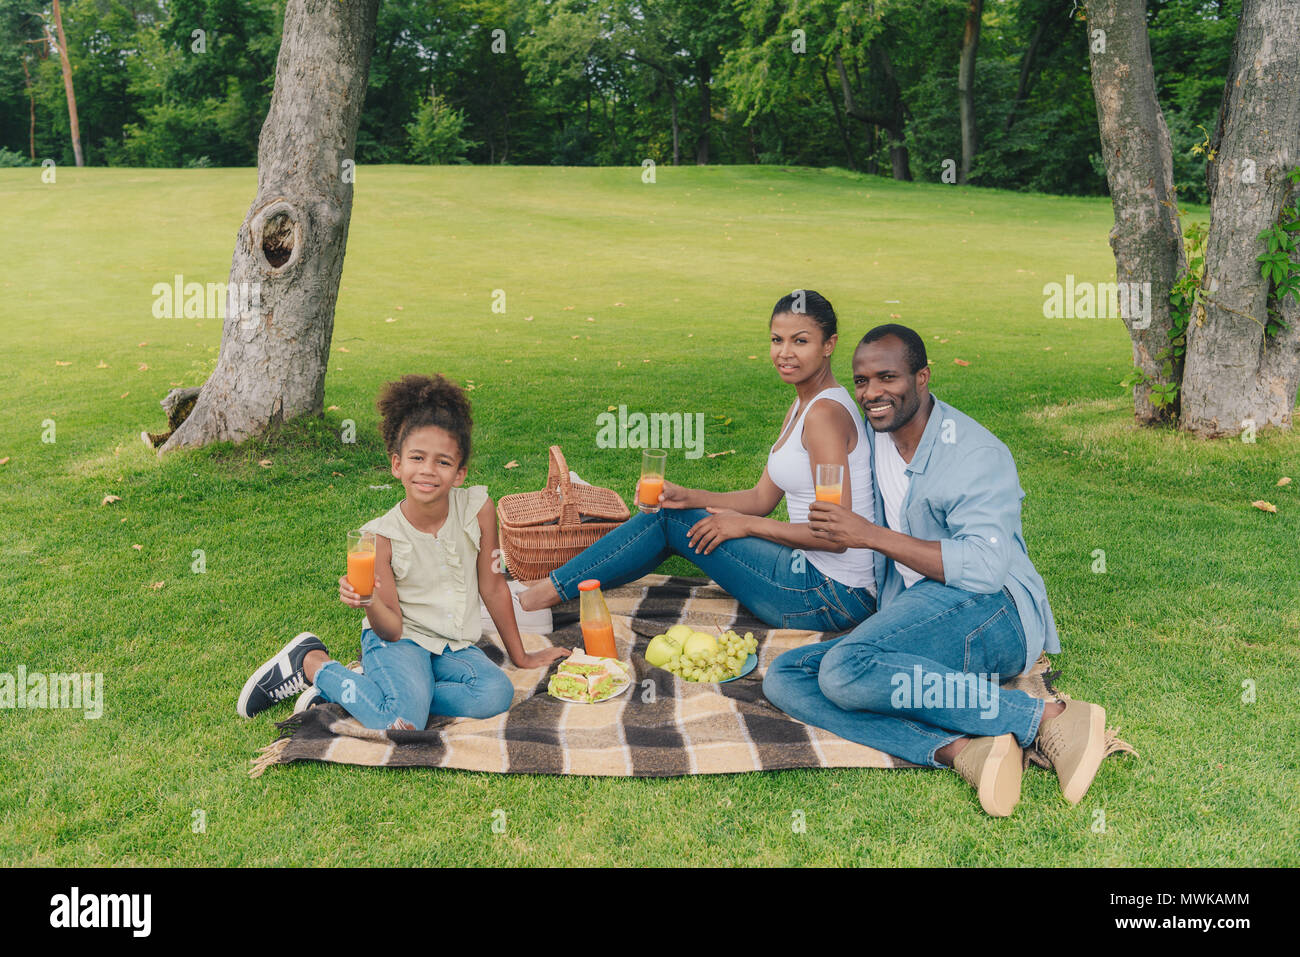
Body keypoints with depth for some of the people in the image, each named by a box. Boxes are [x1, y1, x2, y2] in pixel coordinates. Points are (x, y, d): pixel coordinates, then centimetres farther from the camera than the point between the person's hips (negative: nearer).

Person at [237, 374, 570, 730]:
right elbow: (392, 629, -12)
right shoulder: (382, 536, -14)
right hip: (399, 641, -4)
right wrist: (370, 603, -36)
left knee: (496, 694, -27)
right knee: (403, 722, -31)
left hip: (453, 646, 4)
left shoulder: (478, 508, -10)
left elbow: (492, 586, 2)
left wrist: (520, 656, 9)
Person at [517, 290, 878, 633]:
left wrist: (746, 524, -13)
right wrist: (686, 497, 0)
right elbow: (762, 498, 14)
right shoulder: (802, 406, 13)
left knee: (671, 520, -6)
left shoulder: (825, 412, -18)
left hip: (833, 596, -9)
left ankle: (548, 592, 5)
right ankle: (549, 588, 15)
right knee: (671, 510, 8)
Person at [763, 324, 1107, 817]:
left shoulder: (975, 453, -9)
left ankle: (1048, 720, -27)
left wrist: (871, 535, -20)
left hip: (989, 611, -8)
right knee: (782, 677, -13)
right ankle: (960, 749, -31)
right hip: (910, 625, 8)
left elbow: (984, 567, -21)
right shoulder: (872, 438, 14)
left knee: (846, 669, -34)